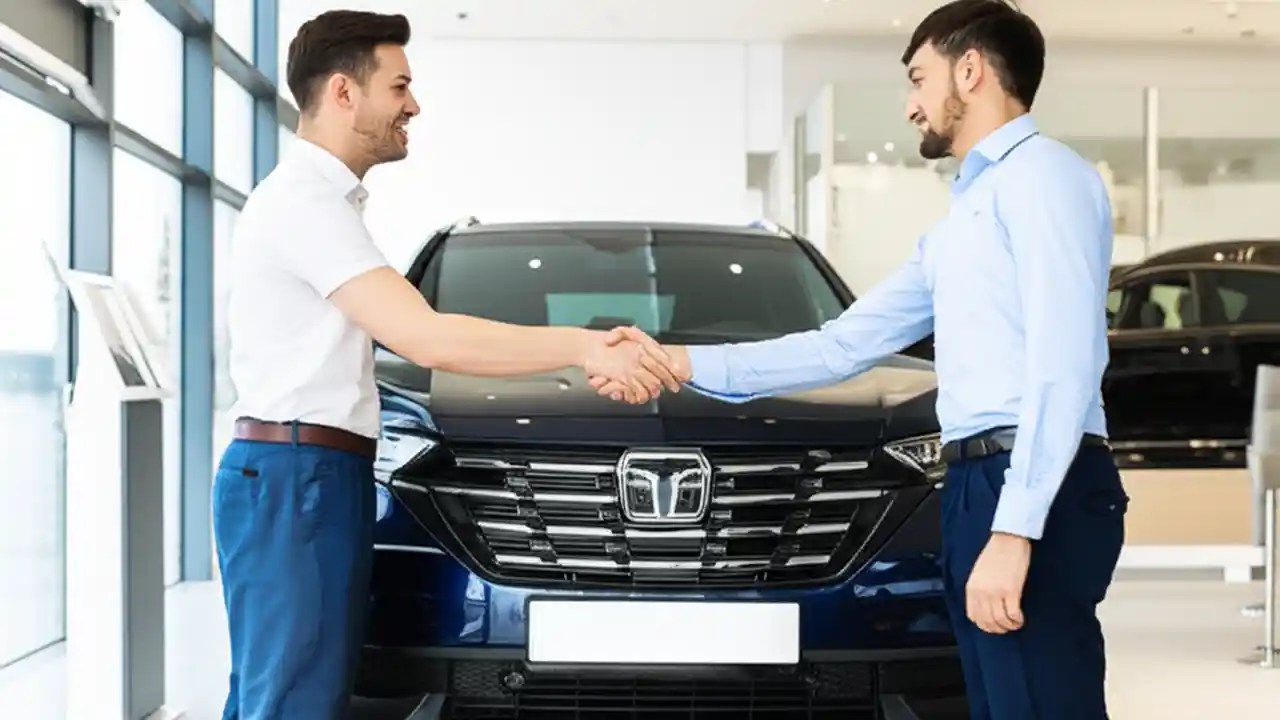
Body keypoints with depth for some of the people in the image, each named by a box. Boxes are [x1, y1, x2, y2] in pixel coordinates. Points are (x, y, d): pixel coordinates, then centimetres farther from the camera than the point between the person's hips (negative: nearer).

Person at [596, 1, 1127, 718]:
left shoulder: (1042, 175, -2)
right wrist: (687, 364, 18)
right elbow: (843, 347, 25)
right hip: (980, 491, 9)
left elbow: (1063, 365, -14)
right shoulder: (955, 228, 27)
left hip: (1034, 494, -9)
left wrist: (1013, 529, -21)